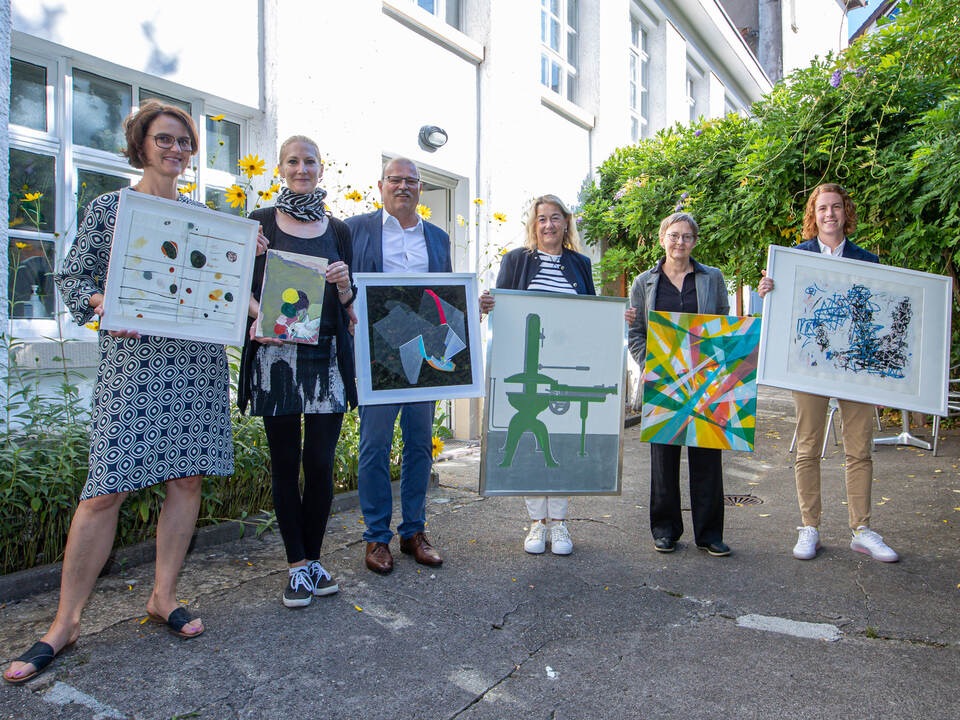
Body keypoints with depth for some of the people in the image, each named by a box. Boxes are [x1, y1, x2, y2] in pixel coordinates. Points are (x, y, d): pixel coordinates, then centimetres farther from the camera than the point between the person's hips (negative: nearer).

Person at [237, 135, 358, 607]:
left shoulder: (338, 230, 12)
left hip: (327, 355, 1)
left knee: (321, 461, 1)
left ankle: (314, 558, 19)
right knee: (285, 461, 4)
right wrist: (259, 317, -14)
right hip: (275, 353, -1)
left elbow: (349, 304, 13)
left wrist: (344, 286, -8)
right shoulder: (260, 223, 7)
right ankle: (296, 564, 17)